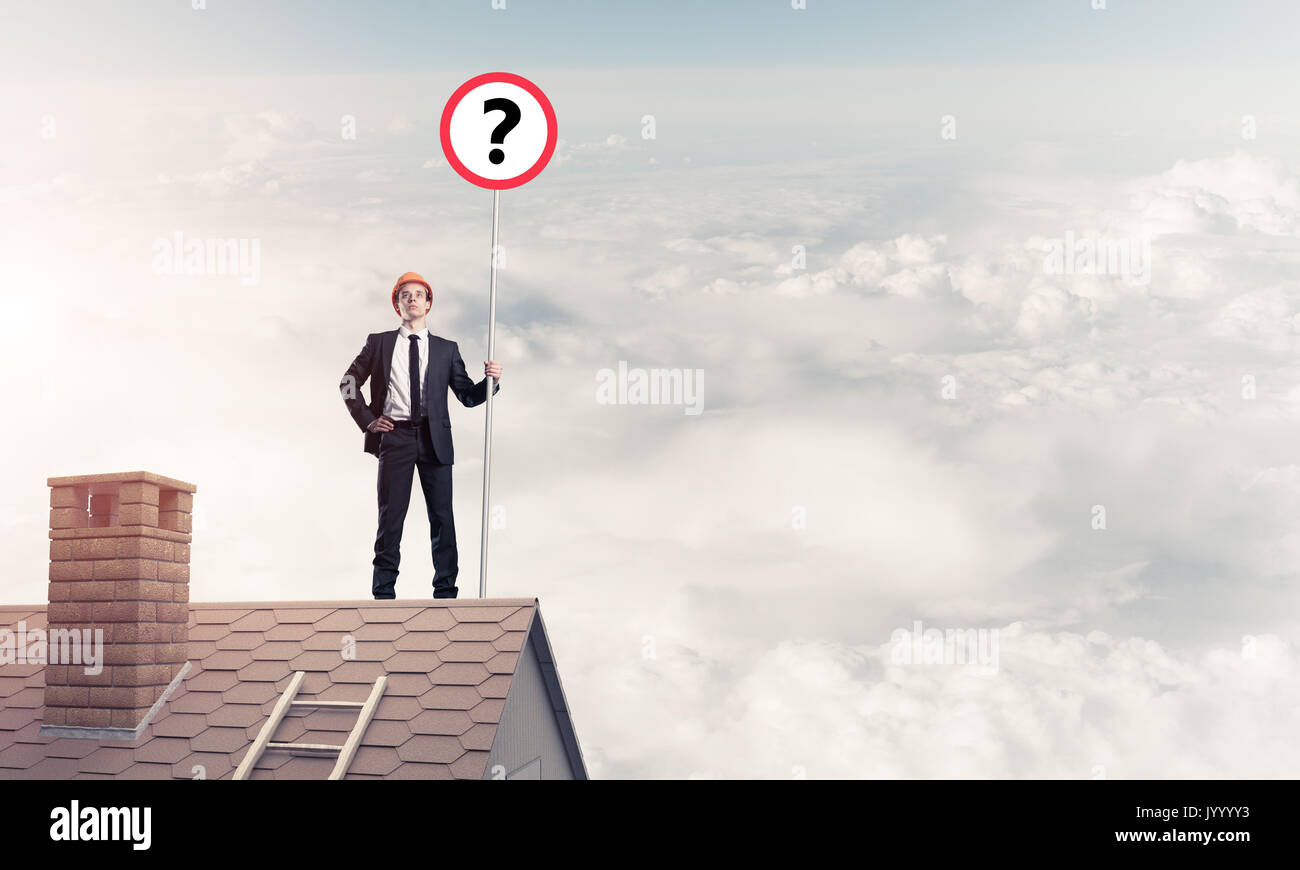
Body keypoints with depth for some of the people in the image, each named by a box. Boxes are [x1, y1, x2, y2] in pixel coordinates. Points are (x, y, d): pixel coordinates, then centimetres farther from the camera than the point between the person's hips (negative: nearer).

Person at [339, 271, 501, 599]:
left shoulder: (447, 349, 13)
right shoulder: (379, 343, 11)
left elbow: (467, 396, 10)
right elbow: (348, 384, 16)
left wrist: (490, 380, -9)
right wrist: (367, 420, 5)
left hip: (434, 439, 1)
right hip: (395, 436, -1)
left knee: (442, 517, 0)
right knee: (391, 515, -1)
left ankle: (445, 591, 7)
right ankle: (384, 591, 7)